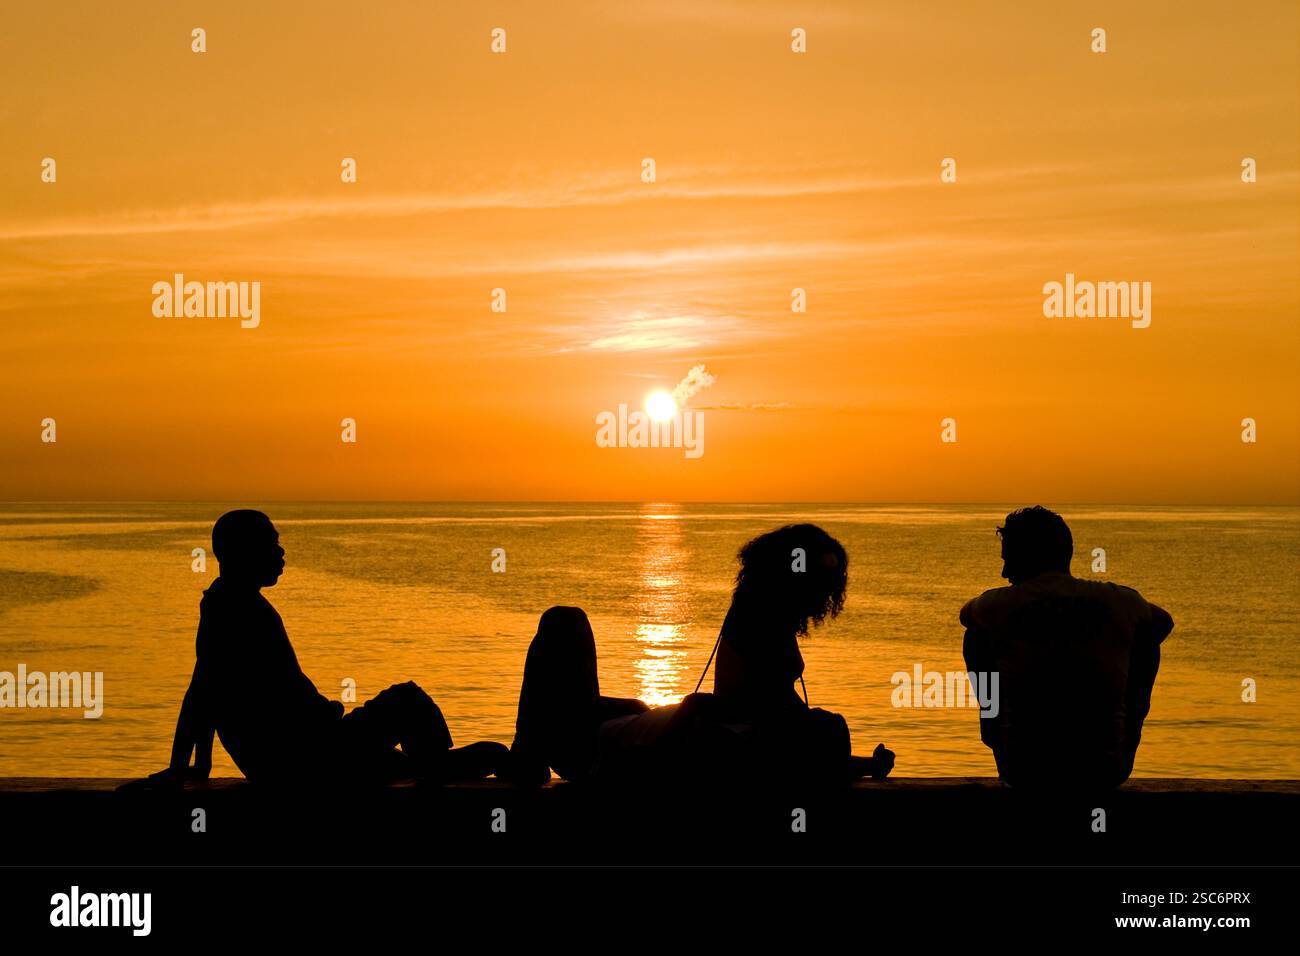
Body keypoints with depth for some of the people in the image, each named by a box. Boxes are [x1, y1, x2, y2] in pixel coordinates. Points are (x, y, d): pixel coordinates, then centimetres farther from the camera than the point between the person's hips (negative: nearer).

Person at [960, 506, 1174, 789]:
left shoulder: (995, 605, -1)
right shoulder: (1121, 601, 1)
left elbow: (966, 614, 25)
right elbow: (1163, 623, 25)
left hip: (1022, 771, -1)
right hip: (1106, 771, 1)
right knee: (1147, 641, 25)